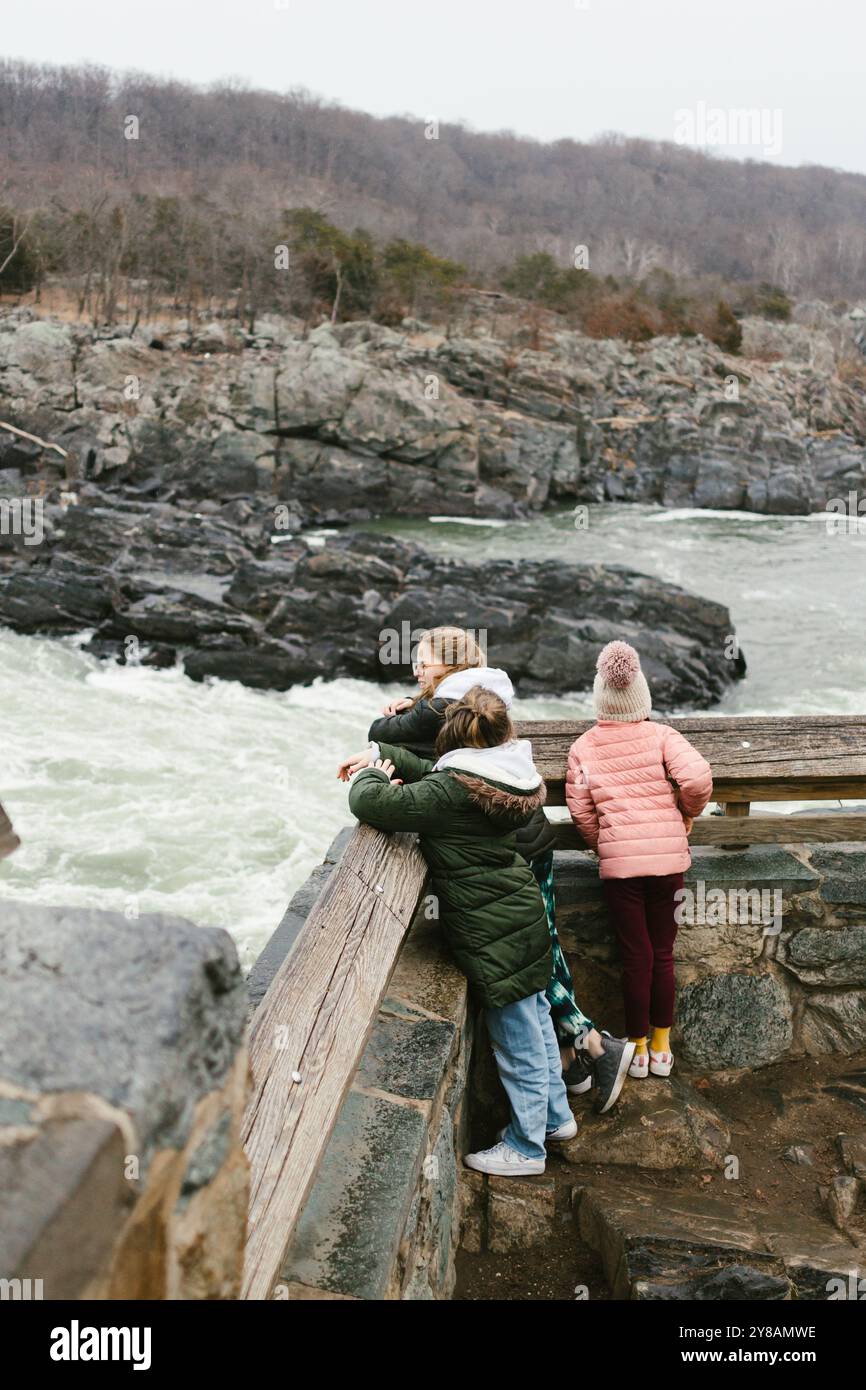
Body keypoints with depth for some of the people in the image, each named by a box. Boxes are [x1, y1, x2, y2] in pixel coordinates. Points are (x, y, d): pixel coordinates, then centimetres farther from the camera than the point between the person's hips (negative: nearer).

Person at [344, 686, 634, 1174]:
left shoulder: (452, 790, -25)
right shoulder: (502, 772, 2)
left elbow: (372, 804, -26)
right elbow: (429, 769, 18)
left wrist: (372, 775, -5)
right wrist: (380, 755, 13)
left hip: (495, 933, -9)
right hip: (523, 915, 9)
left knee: (518, 1040, 7)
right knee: (535, 1017, 24)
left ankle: (525, 1148, 25)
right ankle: (555, 1116, 43)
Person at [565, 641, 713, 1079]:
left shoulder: (583, 747, 1)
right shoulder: (662, 736, -4)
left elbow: (580, 810, 0)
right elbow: (698, 778, -17)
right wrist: (687, 814, 3)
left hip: (618, 863, 0)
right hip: (667, 857, 0)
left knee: (636, 956, 10)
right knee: (662, 953, 13)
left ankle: (638, 1047, 20)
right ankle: (661, 1046, 24)